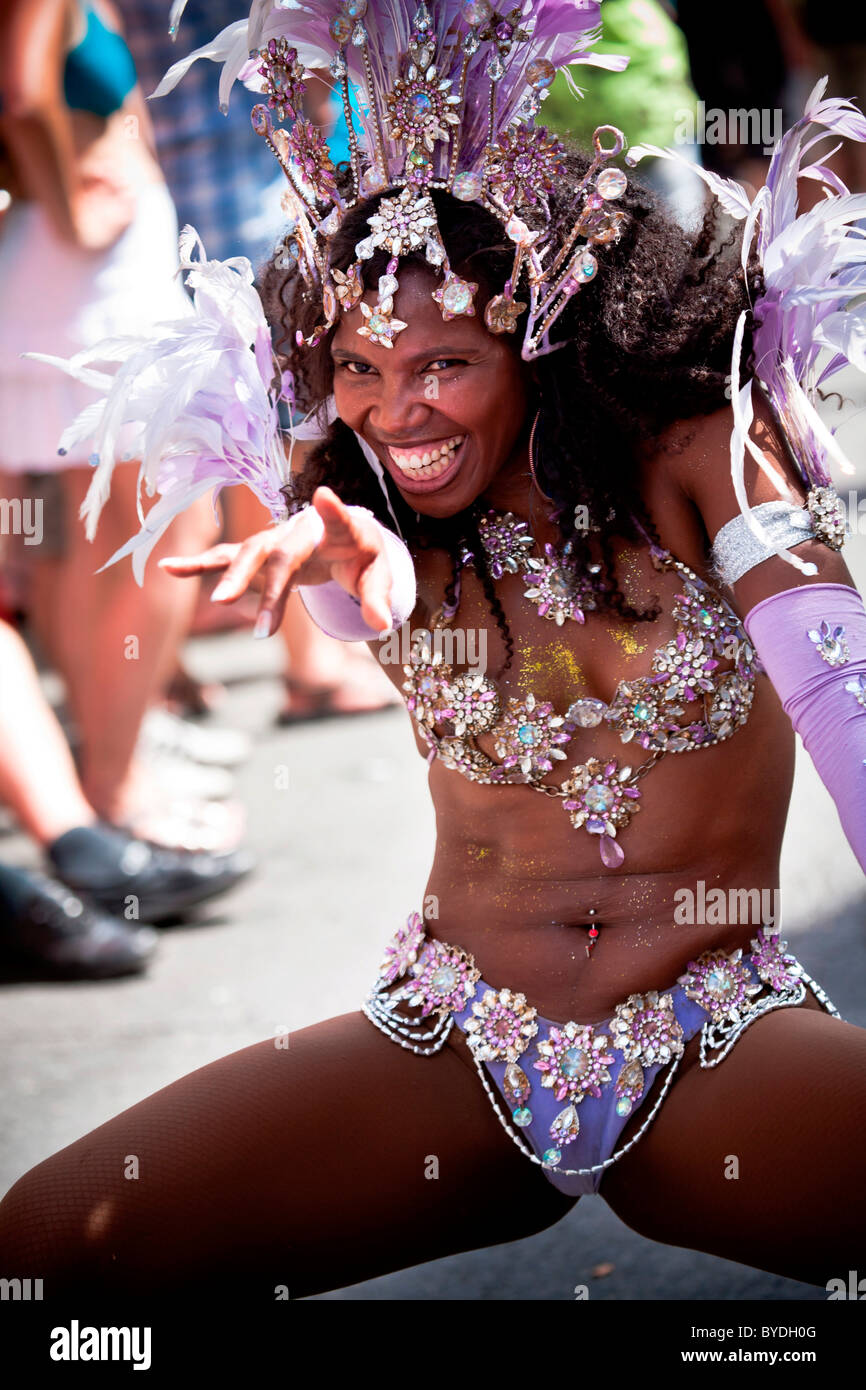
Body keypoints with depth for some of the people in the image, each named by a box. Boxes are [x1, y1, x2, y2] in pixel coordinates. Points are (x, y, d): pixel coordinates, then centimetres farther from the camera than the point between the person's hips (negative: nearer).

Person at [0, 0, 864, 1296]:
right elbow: (382, 585, -21)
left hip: (720, 1045, -2)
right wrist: (345, 545, -46)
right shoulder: (373, 499, 3)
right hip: (455, 1047, 2)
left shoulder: (693, 457, -5)